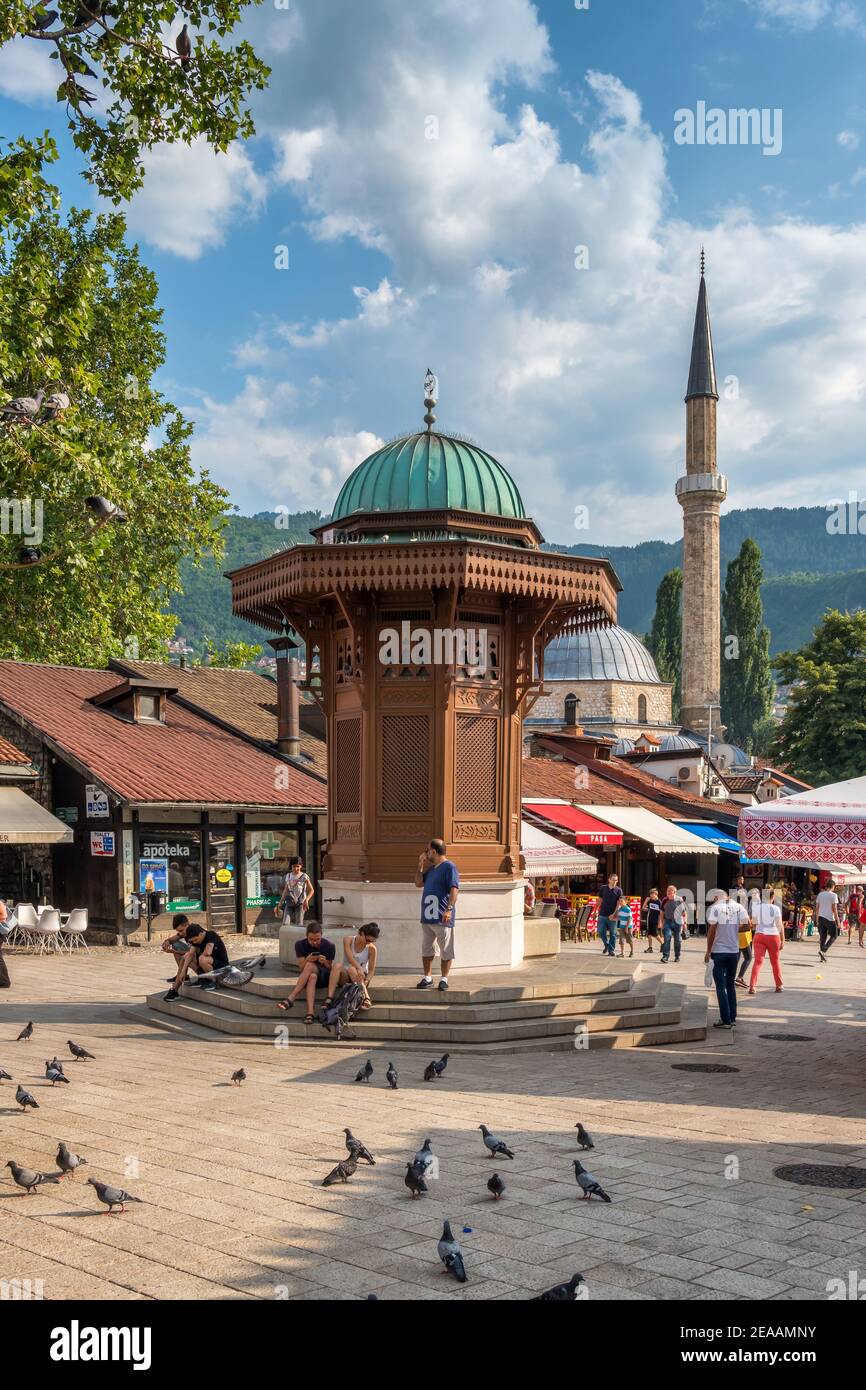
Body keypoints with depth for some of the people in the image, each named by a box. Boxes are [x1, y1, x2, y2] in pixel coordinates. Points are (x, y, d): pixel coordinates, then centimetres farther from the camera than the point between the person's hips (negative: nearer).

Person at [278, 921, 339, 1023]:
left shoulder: (329, 946, -6)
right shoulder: (300, 945, -5)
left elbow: (329, 969, -1)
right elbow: (302, 967, -8)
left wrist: (325, 962, -25)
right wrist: (307, 960, -31)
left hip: (325, 977, 1)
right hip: (307, 976, -1)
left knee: (338, 965, -33)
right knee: (312, 976, -38)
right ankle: (310, 1012, -49)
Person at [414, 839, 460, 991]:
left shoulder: (449, 867, -10)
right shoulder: (431, 868, 17)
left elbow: (454, 889, -18)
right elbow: (418, 883, 22)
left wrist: (449, 909, -27)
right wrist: (420, 864, 13)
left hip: (442, 918, -9)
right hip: (427, 916, 9)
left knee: (446, 950, 0)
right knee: (426, 949, 12)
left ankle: (444, 979, 4)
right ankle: (427, 978, 19)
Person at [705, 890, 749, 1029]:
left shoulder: (715, 908, -8)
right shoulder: (738, 907, 4)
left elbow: (712, 930, -12)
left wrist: (708, 951, -6)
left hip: (718, 951, -4)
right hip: (734, 951, 4)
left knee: (721, 986, 1)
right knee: (730, 985, 18)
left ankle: (725, 1020, 0)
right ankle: (732, 1017, 19)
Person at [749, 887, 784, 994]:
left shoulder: (756, 907, 0)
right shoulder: (775, 909, -7)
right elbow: (780, 926, -8)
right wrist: (782, 940, -3)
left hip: (759, 936, 1)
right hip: (773, 936, -1)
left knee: (758, 961, -2)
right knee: (776, 962, 15)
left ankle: (752, 986, -17)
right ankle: (779, 986, 26)